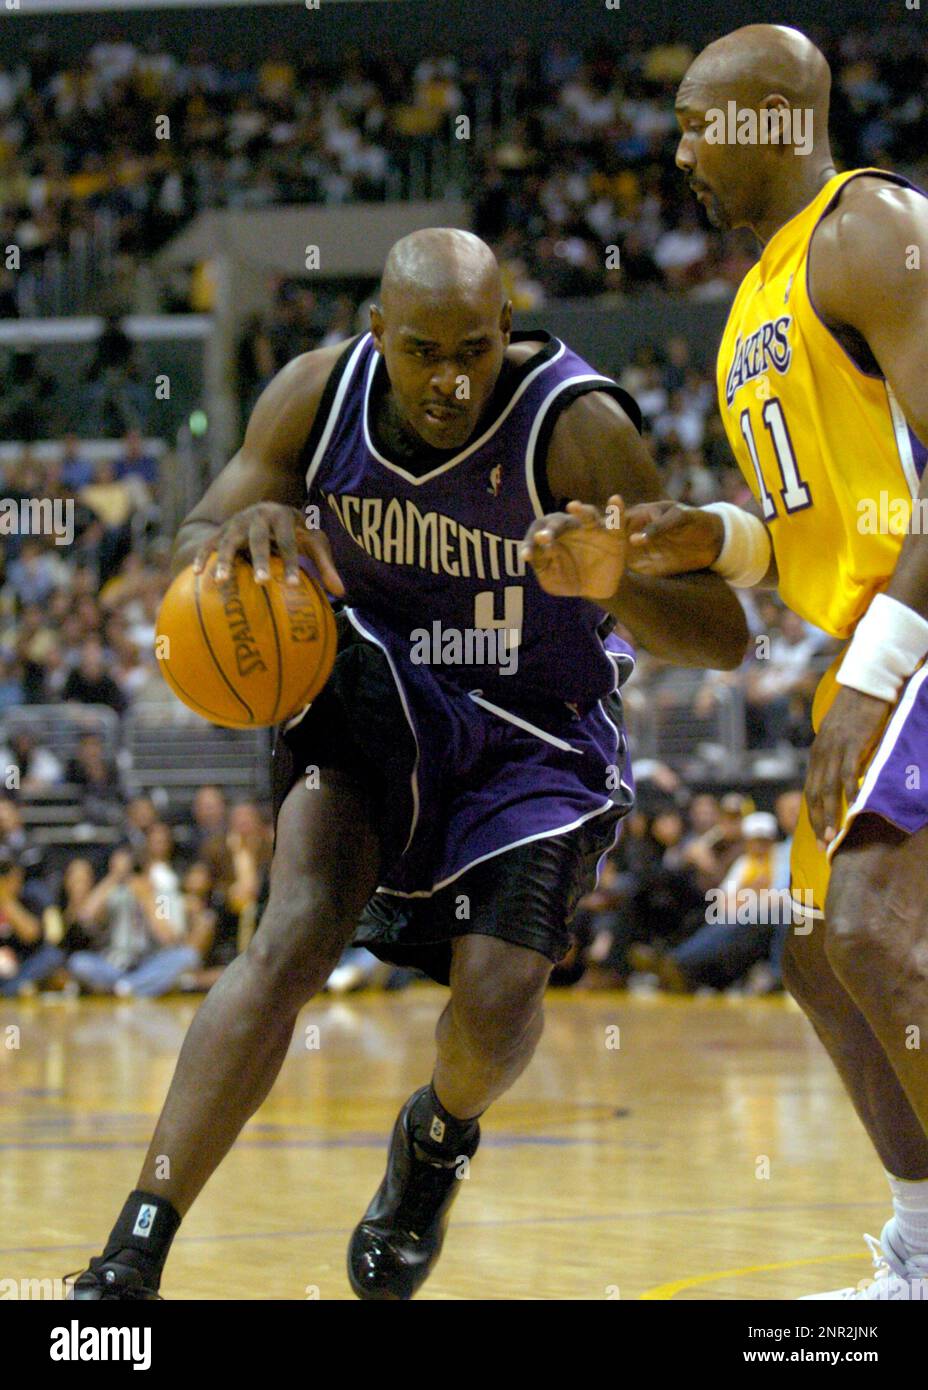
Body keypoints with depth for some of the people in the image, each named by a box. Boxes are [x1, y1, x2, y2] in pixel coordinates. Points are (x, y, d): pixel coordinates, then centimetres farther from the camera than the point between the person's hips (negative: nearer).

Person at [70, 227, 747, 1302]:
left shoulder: (575, 426, -24)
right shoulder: (316, 395, -14)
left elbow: (722, 638, -24)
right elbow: (191, 554, -3)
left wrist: (614, 587, -46)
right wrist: (244, 529, -28)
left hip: (535, 734, -1)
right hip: (376, 689, 1)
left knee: (496, 1006, -19)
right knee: (294, 939, -23)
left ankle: (440, 1134, 21)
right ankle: (131, 1257, -24)